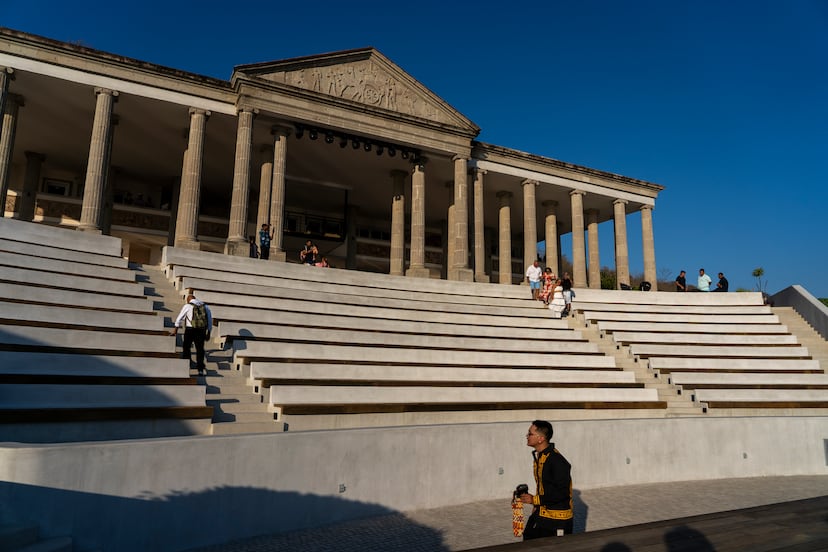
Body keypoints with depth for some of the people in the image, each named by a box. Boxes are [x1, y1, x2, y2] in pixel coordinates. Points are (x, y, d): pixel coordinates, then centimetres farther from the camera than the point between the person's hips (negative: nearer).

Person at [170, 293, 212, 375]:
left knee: (186, 348, 9)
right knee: (200, 349, 6)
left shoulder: (188, 306, 4)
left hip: (190, 329, -3)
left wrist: (175, 329, 19)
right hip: (202, 330, 3)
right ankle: (200, 369, 2)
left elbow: (180, 318, 8)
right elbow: (210, 320, 15)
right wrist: (208, 332, 19)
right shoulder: (205, 306, 15)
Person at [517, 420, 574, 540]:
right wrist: (536, 505, 15)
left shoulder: (557, 461, -24)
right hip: (541, 514, 9)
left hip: (557, 518, -9)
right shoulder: (538, 456, 6)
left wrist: (534, 500, -23)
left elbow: (562, 493, -24)